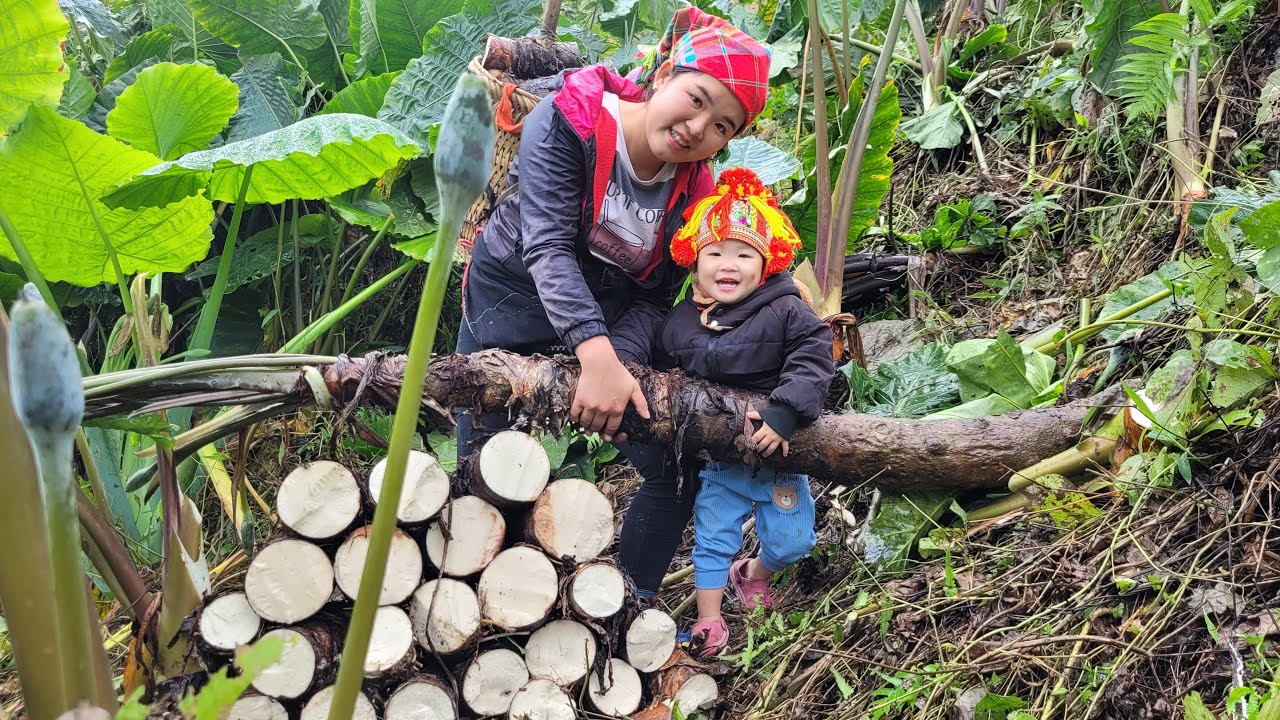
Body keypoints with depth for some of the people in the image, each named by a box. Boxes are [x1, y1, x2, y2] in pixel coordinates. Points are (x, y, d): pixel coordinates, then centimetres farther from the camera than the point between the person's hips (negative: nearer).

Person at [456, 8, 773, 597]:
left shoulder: (694, 192, -10)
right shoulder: (568, 120, -22)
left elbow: (655, 299, -10)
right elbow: (549, 246, -32)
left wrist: (618, 364, -32)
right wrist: (597, 357, -44)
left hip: (611, 333, 4)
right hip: (510, 312, -3)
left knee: (680, 472, 3)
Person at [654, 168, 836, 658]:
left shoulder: (786, 312, -18)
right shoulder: (679, 323, -6)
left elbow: (814, 359, -24)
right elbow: (662, 379, 8)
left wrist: (784, 415, -31)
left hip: (779, 452, -1)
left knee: (792, 540, 12)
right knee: (713, 539, 8)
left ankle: (753, 574, 43)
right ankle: (708, 619, 24)